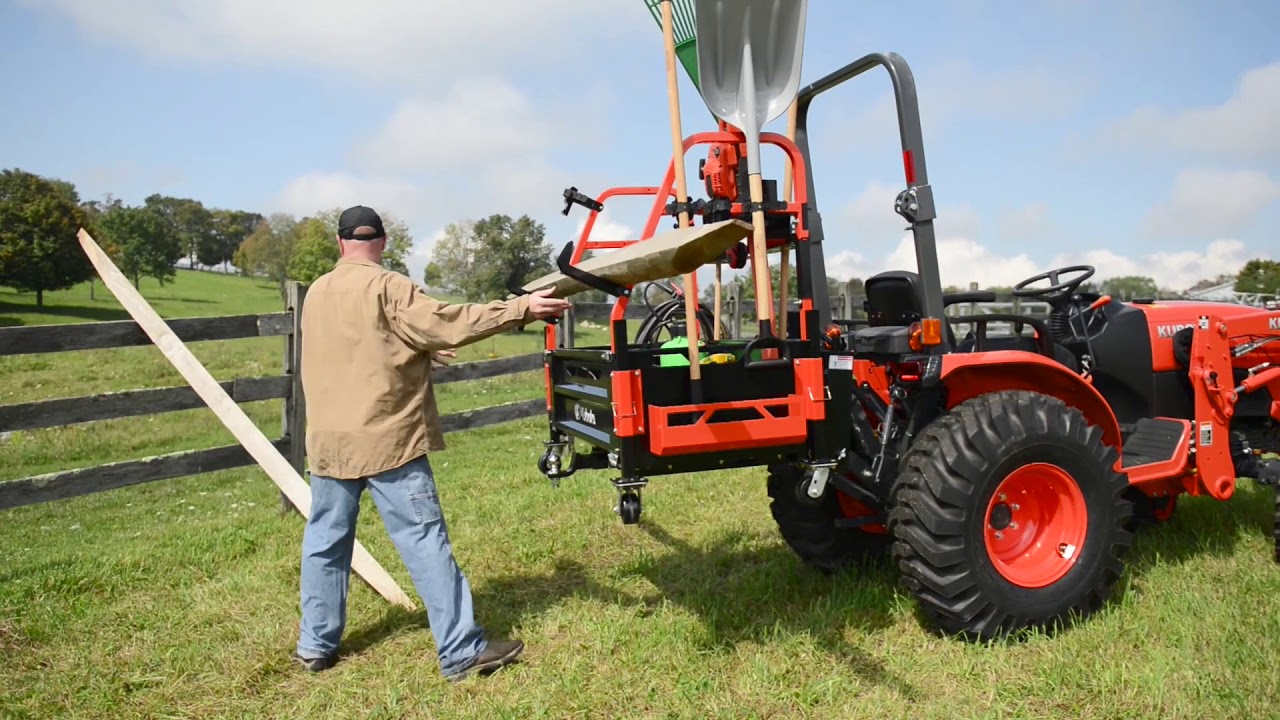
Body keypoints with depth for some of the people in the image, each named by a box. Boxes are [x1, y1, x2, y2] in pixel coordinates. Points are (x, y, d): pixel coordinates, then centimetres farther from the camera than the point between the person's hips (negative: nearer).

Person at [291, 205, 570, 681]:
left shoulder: (316, 293, 13)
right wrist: (520, 310, -20)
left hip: (328, 441, 7)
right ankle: (462, 651, 2)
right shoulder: (387, 287, -10)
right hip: (386, 440, -6)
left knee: (325, 541, 17)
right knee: (425, 542, -3)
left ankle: (315, 645, 26)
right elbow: (444, 322, -19)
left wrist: (428, 351, 22)